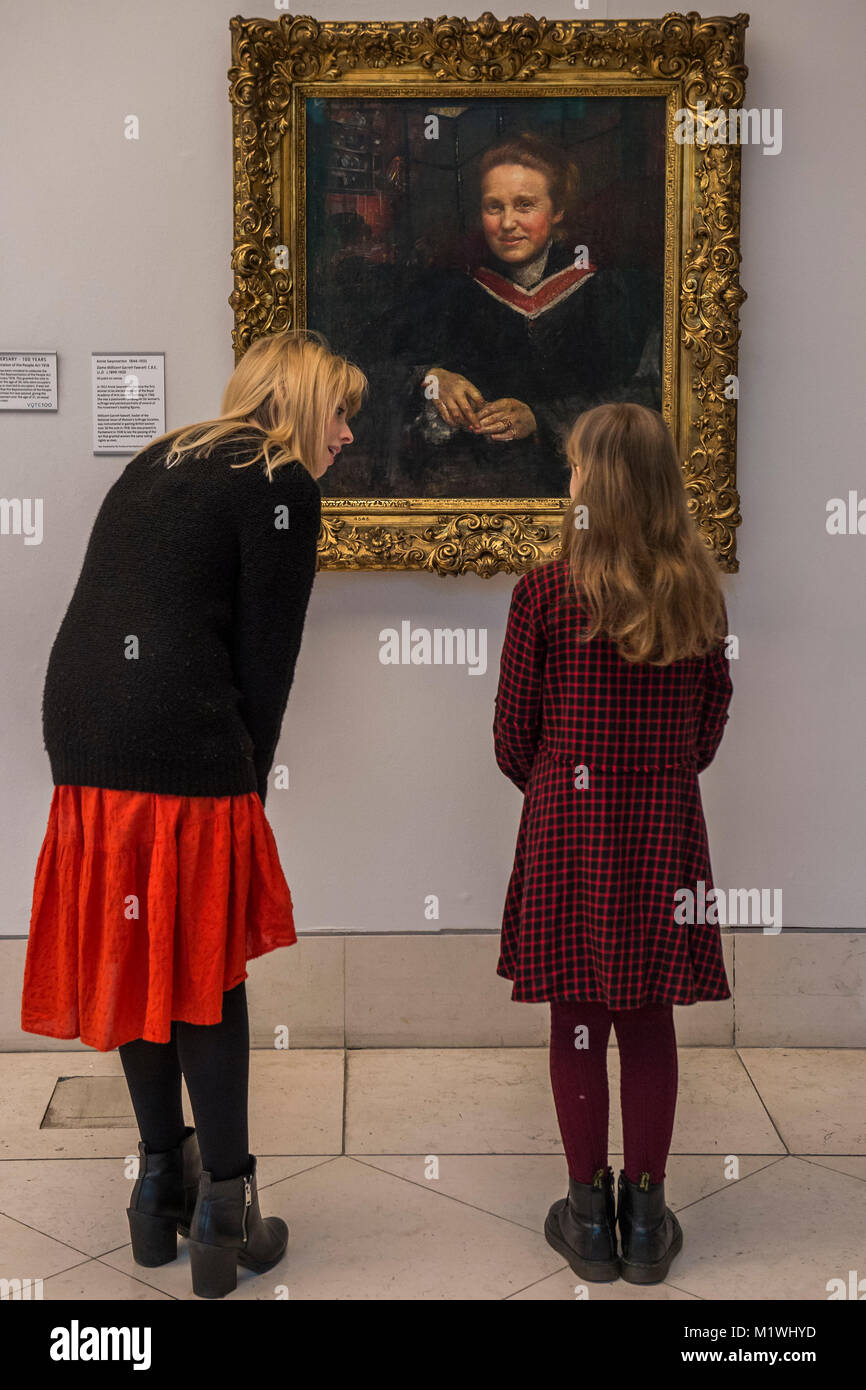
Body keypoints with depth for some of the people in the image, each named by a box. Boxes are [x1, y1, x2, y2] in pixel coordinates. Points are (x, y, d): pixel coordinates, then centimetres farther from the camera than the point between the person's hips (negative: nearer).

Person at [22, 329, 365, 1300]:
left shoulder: (158, 464, 21)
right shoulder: (279, 486, -2)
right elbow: (265, 656, -6)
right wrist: (250, 783, 4)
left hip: (82, 736, 8)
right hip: (183, 756, -7)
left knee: (132, 958, 15)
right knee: (207, 971, 3)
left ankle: (161, 1182, 28)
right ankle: (223, 1210, 12)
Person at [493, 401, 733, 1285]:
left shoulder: (545, 592, -10)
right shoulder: (700, 593, -1)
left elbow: (512, 736, -5)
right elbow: (709, 726, 7)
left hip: (568, 823, -2)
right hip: (665, 826, 3)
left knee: (578, 1022, 7)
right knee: (649, 1021, 10)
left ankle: (589, 1215, 18)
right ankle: (646, 1216, 20)